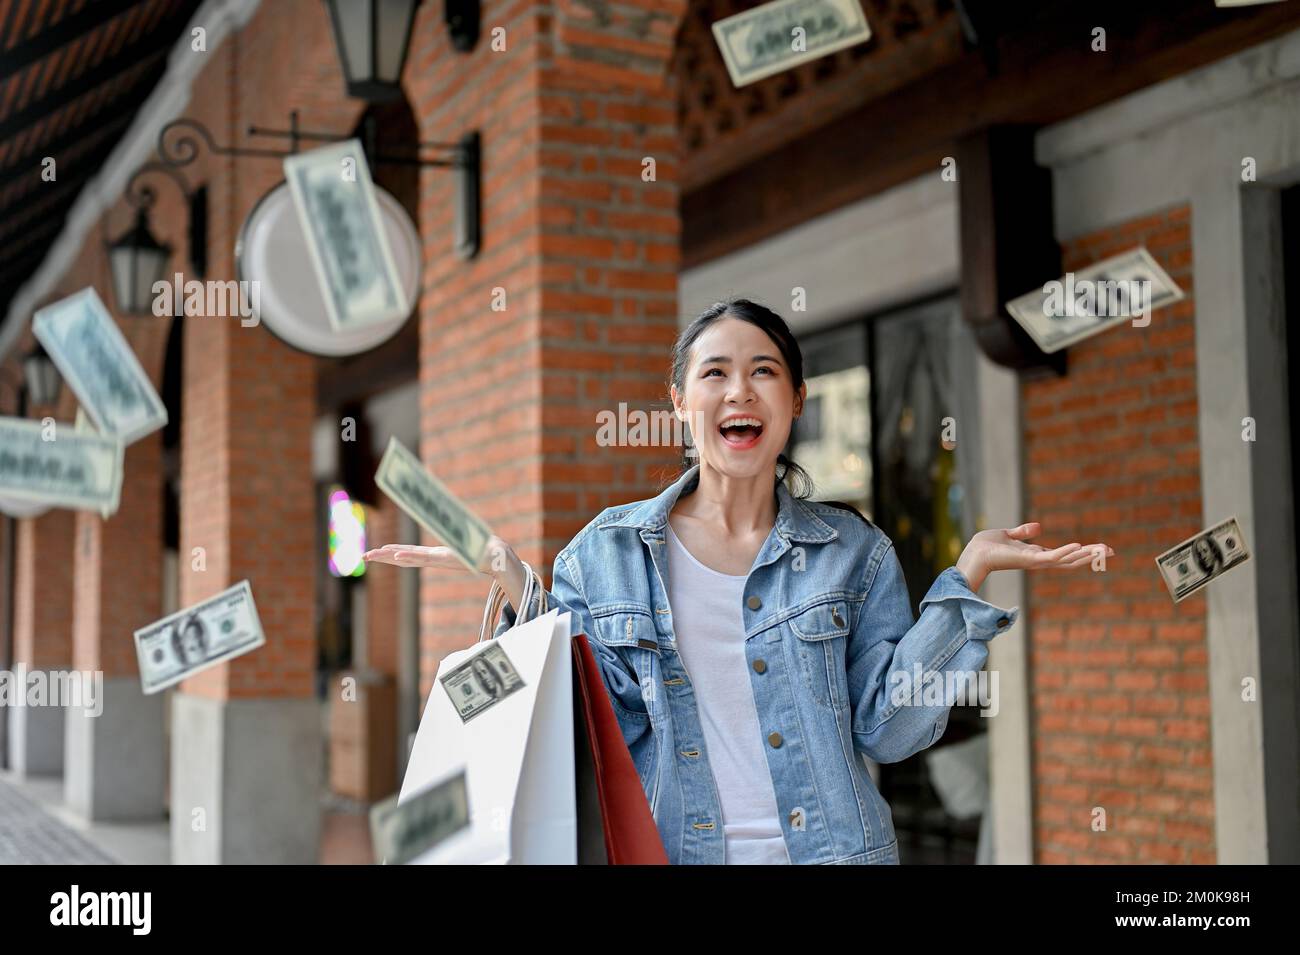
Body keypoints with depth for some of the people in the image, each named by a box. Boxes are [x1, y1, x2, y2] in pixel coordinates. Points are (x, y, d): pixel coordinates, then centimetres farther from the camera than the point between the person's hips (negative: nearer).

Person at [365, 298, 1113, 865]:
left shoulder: (855, 552, 3)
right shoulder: (607, 552, 3)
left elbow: (888, 727, -4)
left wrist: (967, 579, -7)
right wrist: (515, 589, -9)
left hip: (831, 846, 0)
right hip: (670, 848, 0)